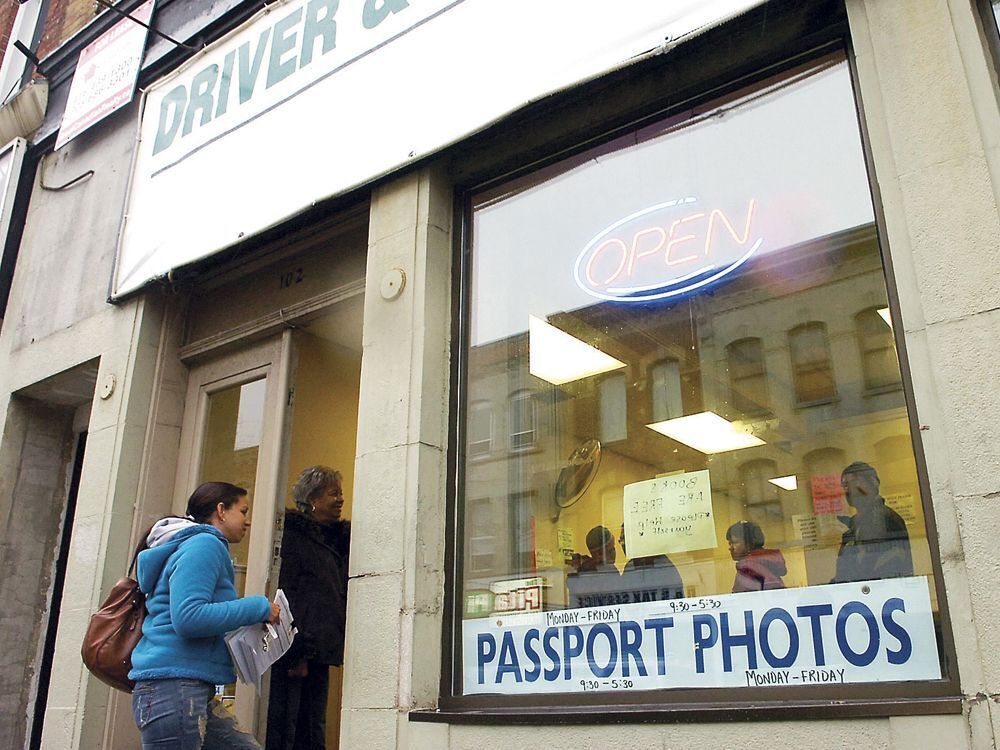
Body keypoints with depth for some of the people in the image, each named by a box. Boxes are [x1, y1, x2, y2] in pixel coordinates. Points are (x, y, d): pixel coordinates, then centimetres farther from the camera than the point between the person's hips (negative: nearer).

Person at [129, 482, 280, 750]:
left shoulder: (202, 545, 20)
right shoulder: (204, 544, -11)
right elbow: (188, 618, -23)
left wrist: (254, 617, 16)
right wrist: (258, 608, -15)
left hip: (195, 692, 10)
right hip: (174, 687, -10)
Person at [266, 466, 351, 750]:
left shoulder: (338, 539, 20)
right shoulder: (293, 535, -3)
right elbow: (283, 593, -11)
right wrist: (296, 652, -17)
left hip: (320, 651, 8)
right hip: (294, 651, -8)